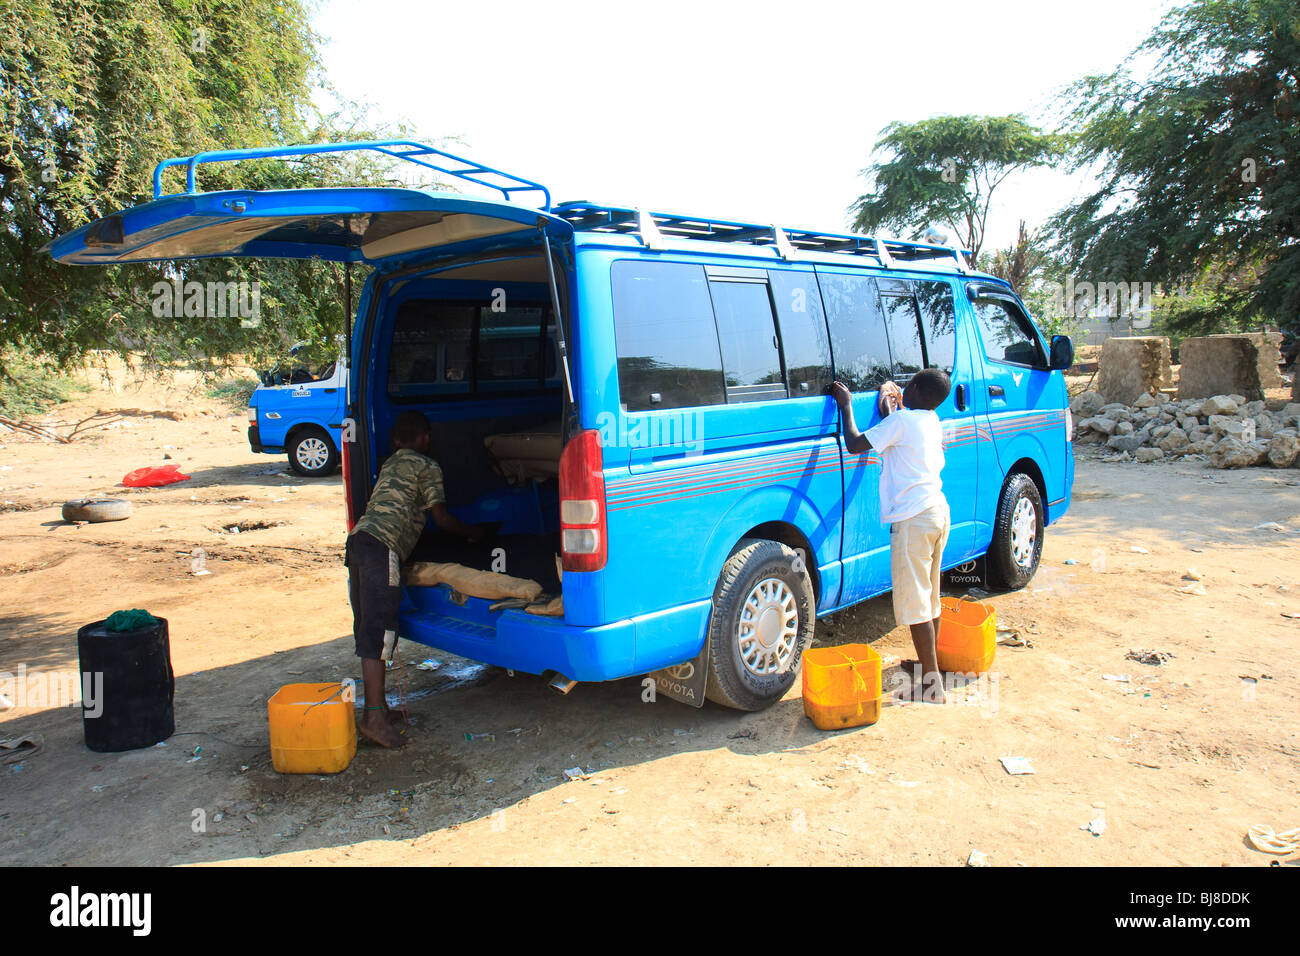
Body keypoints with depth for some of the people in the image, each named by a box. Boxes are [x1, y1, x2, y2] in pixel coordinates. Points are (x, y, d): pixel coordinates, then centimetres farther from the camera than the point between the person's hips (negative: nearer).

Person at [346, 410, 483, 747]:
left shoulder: (390, 464, 28)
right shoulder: (426, 466, 5)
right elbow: (441, 518, 6)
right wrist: (472, 532, 23)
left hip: (358, 539, 9)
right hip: (382, 545, -8)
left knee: (367, 629, 10)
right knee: (380, 631, -11)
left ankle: (378, 707, 17)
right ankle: (374, 717, -14)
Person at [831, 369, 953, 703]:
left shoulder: (900, 419, -11)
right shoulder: (932, 422, 14)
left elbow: (855, 443, -12)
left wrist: (846, 405, -1)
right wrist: (891, 410, 32)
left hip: (913, 519, -9)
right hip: (938, 512, 9)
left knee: (913, 602, -5)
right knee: (928, 596, 19)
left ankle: (931, 684, -2)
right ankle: (928, 666, 30)